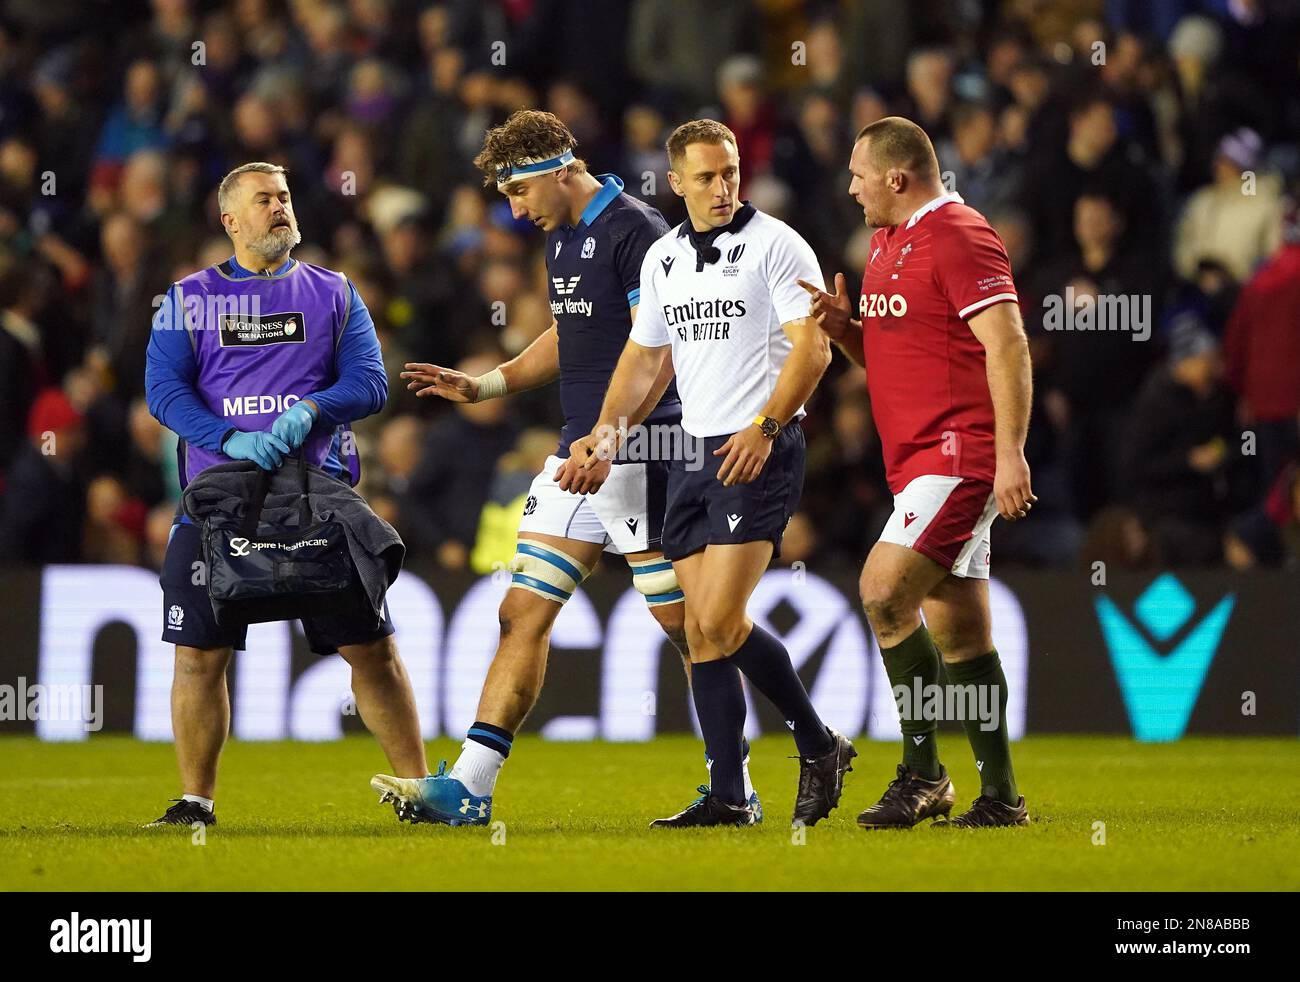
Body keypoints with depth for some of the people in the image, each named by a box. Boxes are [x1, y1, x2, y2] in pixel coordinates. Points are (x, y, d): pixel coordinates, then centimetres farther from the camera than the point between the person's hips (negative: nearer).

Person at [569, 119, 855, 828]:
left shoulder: (775, 244, -6)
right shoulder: (662, 258, 14)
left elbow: (812, 345, -13)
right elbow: (644, 355, 23)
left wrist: (765, 427, -23)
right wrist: (605, 433, 10)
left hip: (760, 451, -7)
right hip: (694, 451, 7)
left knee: (720, 620, -16)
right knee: (699, 630, 3)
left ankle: (818, 745, 2)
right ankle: (728, 797, 7)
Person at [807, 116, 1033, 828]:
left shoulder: (959, 237, -11)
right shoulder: (887, 242, 19)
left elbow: (1007, 344, -18)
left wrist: (1011, 453, -24)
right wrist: (842, 326, 6)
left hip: (961, 455, -10)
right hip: (918, 460, 10)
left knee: (884, 590, -19)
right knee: (959, 632, 9)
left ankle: (922, 773, -11)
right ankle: (1000, 795, 12)